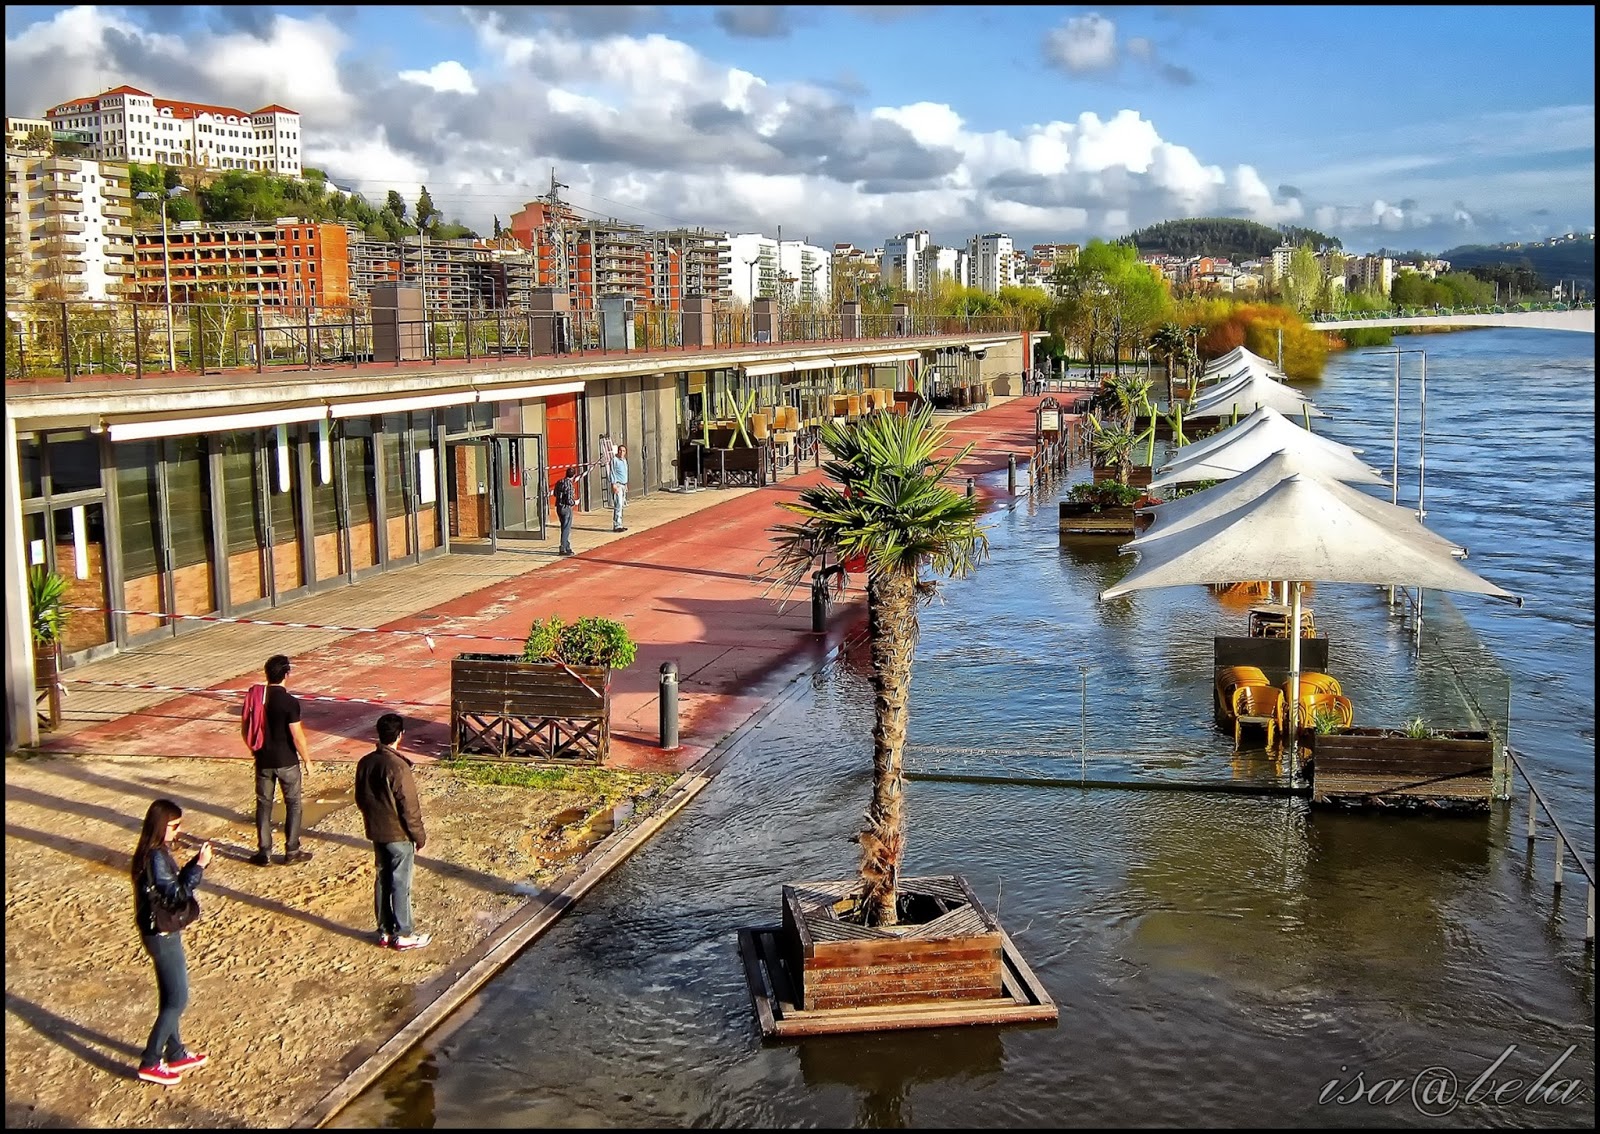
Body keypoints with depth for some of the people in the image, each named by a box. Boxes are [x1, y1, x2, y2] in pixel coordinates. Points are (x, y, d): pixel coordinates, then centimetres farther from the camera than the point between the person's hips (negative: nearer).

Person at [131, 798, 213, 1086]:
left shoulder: (159, 852, 5)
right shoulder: (155, 857, -24)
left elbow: (174, 884, 12)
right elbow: (176, 894, -26)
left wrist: (196, 863, 0)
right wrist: (200, 865, -25)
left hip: (164, 932, 10)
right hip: (162, 935, -10)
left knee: (170, 997, 19)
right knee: (177, 1000, -1)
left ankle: (175, 1054, 31)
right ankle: (150, 1064, 6)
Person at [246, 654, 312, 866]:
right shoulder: (290, 702, -19)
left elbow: (245, 730, 6)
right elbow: (297, 736, -17)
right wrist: (307, 759, -4)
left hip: (263, 761, 4)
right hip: (287, 761, -4)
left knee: (264, 804, 14)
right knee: (293, 804, 10)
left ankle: (264, 852, 18)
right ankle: (292, 851, 14)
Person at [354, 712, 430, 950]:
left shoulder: (365, 763, 0)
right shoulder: (398, 767, -23)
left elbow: (360, 799, 10)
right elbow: (409, 807, -19)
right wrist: (419, 835, -8)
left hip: (376, 832, 7)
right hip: (399, 834, -7)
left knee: (382, 880, 16)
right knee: (400, 884, 3)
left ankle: (384, 931, 24)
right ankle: (403, 934, 11)